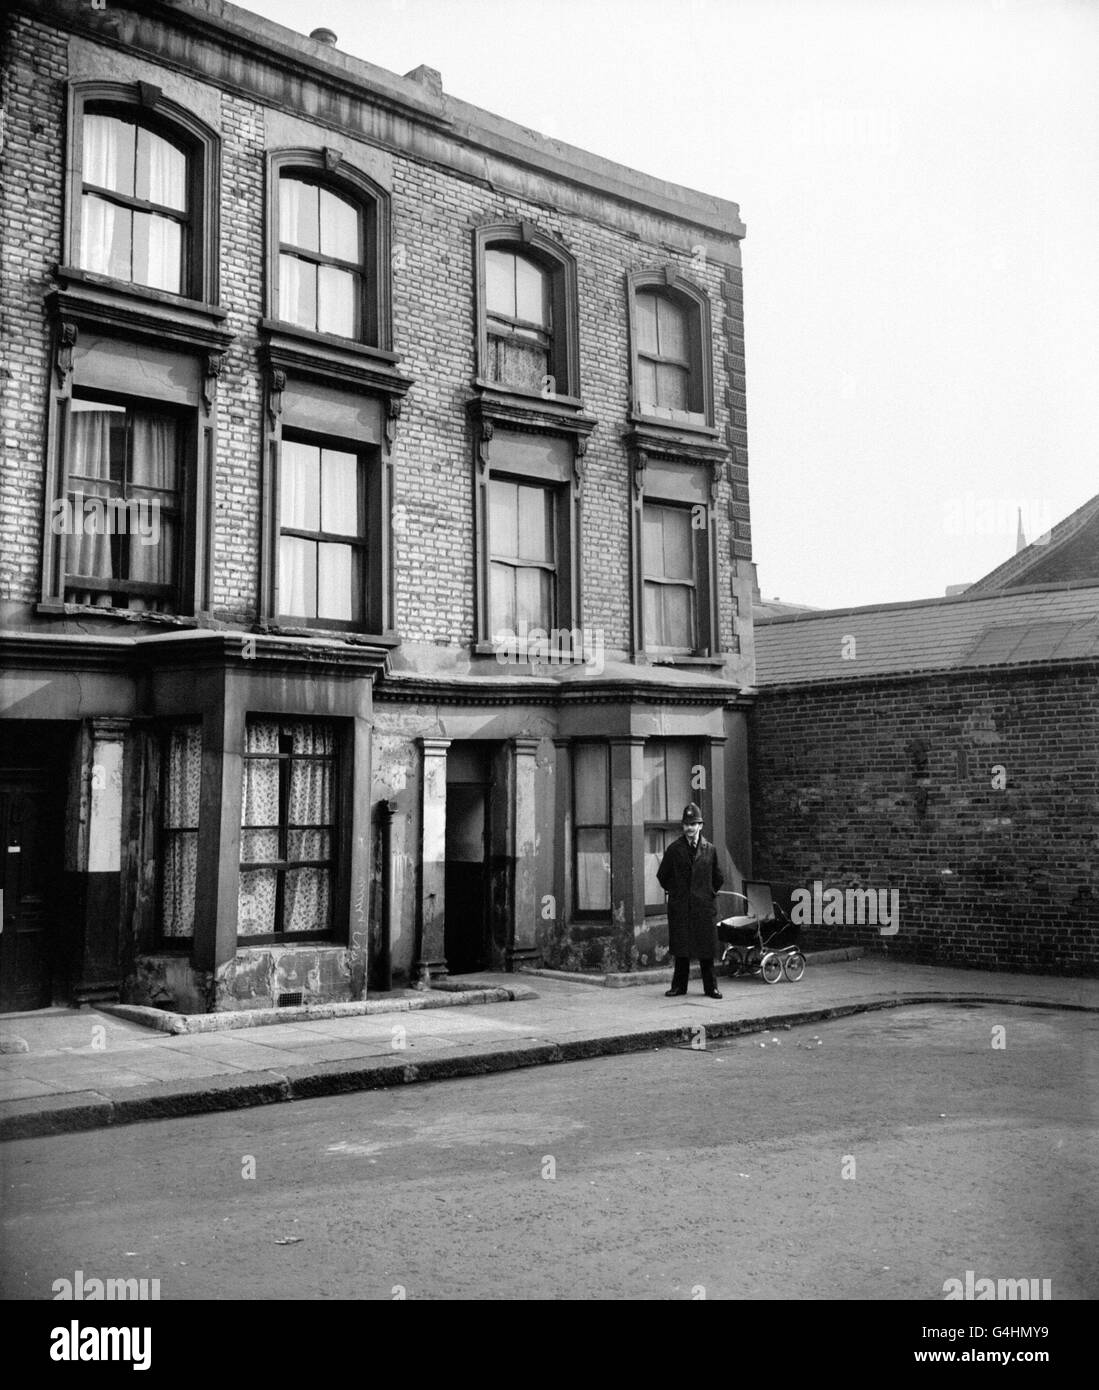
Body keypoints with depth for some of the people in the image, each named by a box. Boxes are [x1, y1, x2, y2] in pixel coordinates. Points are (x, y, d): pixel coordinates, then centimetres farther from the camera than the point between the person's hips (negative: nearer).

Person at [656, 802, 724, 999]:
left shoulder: (709, 849, 4)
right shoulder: (674, 849, 2)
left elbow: (718, 877, 16)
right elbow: (662, 875, 11)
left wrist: (710, 892, 9)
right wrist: (673, 891, 8)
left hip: (703, 906, 0)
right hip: (679, 907, 0)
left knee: (706, 949, 3)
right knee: (680, 948, 4)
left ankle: (711, 987, 12)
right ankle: (679, 986, 14)